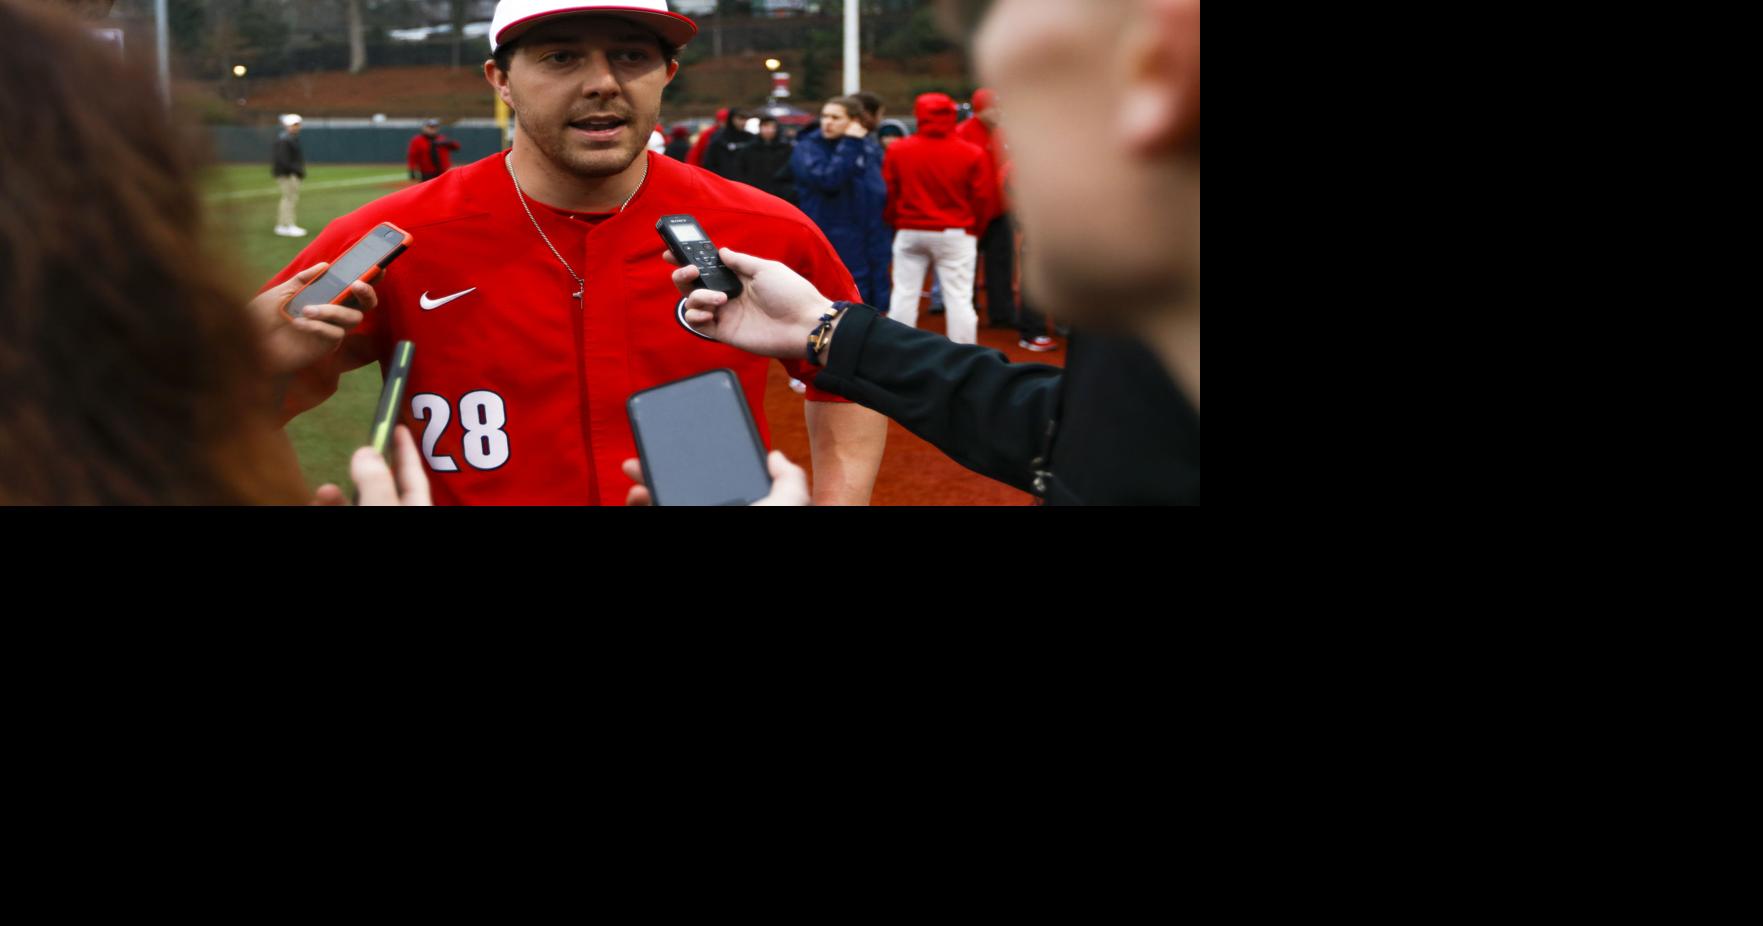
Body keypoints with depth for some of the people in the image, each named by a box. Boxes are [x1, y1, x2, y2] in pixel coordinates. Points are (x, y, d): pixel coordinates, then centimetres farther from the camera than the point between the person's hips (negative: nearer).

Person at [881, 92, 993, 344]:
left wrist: (895, 223, 16)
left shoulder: (898, 150, -3)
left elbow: (888, 193, 1)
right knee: (959, 298, 2)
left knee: (904, 295, 9)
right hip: (955, 235, -2)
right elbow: (982, 199, -2)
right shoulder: (972, 154, -7)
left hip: (909, 232, 2)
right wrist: (973, 229, 14)